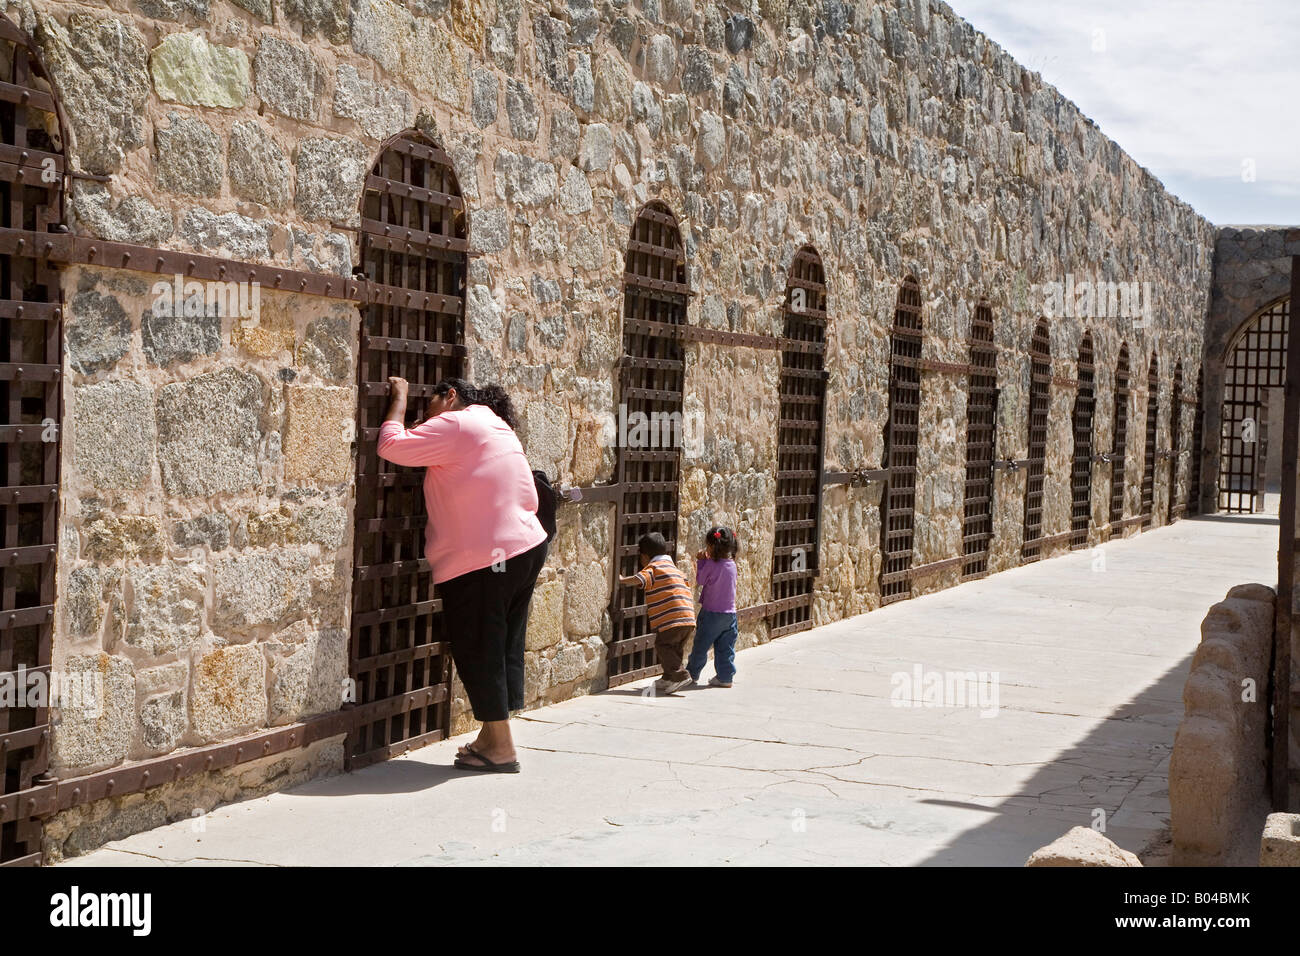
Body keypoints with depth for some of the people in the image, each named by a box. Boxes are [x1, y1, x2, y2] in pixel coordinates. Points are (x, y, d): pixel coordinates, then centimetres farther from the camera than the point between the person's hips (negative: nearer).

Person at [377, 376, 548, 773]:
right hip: (527, 547, 10)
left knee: (479, 652, -1)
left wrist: (401, 398, -1)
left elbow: (392, 445, -14)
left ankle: (501, 748, 3)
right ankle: (491, 737, 21)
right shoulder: (497, 427, 21)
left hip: (481, 561, -10)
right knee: (503, 647, 13)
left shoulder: (454, 425, -9)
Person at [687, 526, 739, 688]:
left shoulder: (710, 565, -18)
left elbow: (700, 580, -5)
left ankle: (692, 674, 21)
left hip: (711, 612, -5)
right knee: (726, 648, 10)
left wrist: (701, 560, 0)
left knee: (701, 646, 9)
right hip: (730, 612, 5)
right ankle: (725, 677, 11)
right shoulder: (732, 564, 1)